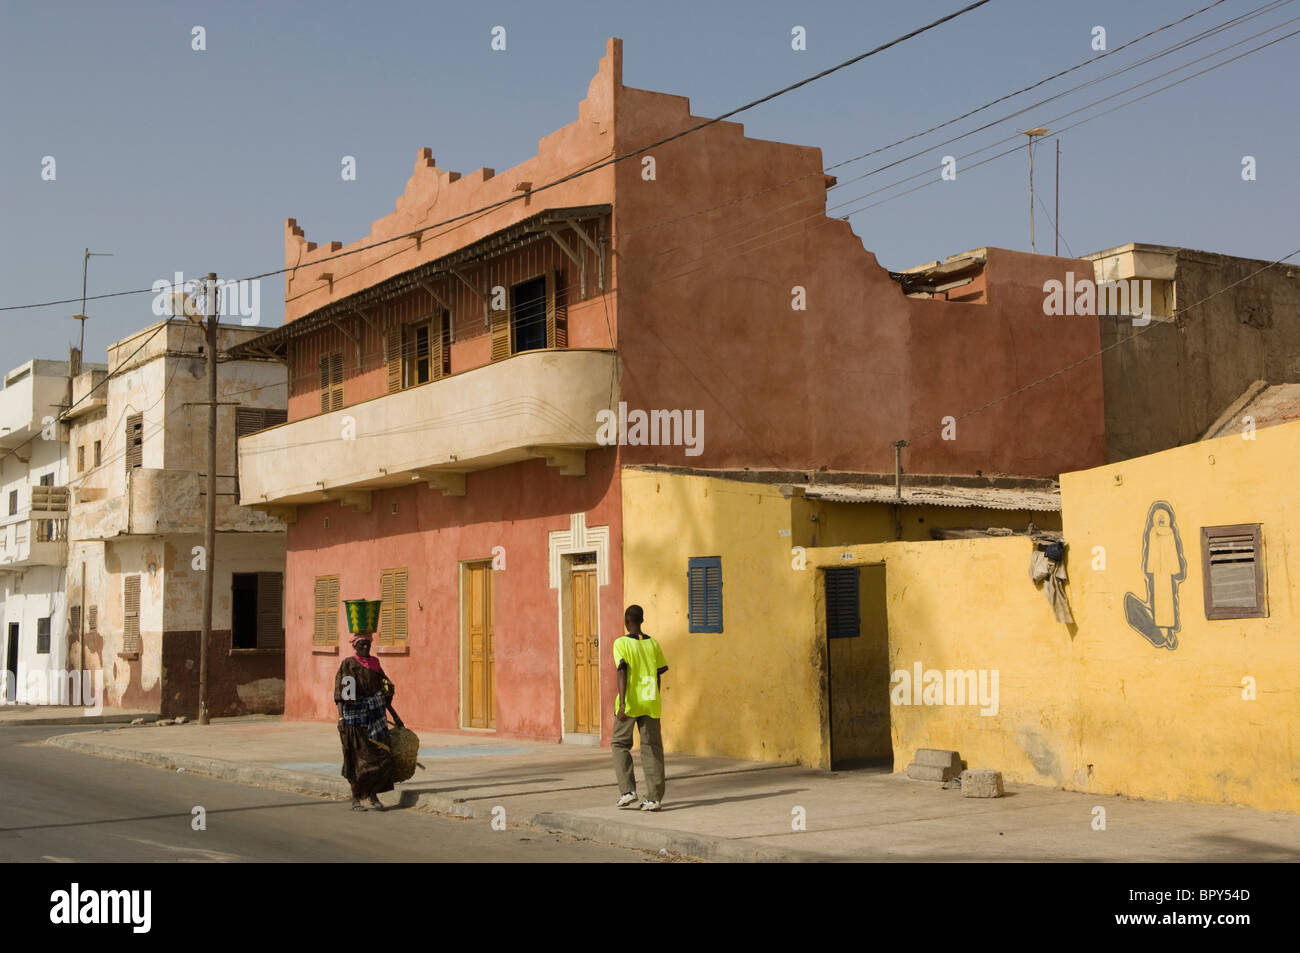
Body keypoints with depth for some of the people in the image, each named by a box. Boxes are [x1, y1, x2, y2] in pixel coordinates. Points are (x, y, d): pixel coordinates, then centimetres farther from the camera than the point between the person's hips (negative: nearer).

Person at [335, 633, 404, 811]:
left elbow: (383, 693, 18)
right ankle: (356, 799, 10)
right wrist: (341, 717, -20)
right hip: (355, 716, -4)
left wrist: (395, 716, 18)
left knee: (380, 755, -2)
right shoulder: (348, 664, -2)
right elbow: (341, 694, -9)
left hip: (375, 714, 4)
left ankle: (374, 794, 11)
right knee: (358, 757, -1)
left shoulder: (374, 664, 12)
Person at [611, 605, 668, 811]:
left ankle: (628, 790, 3)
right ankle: (654, 797, 1)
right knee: (652, 748, 5)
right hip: (650, 703, 3)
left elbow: (622, 672, -16)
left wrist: (622, 704, -20)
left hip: (629, 703, -3)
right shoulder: (653, 644, 6)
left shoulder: (621, 643, -7)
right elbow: (659, 674, 11)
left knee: (620, 744, 13)